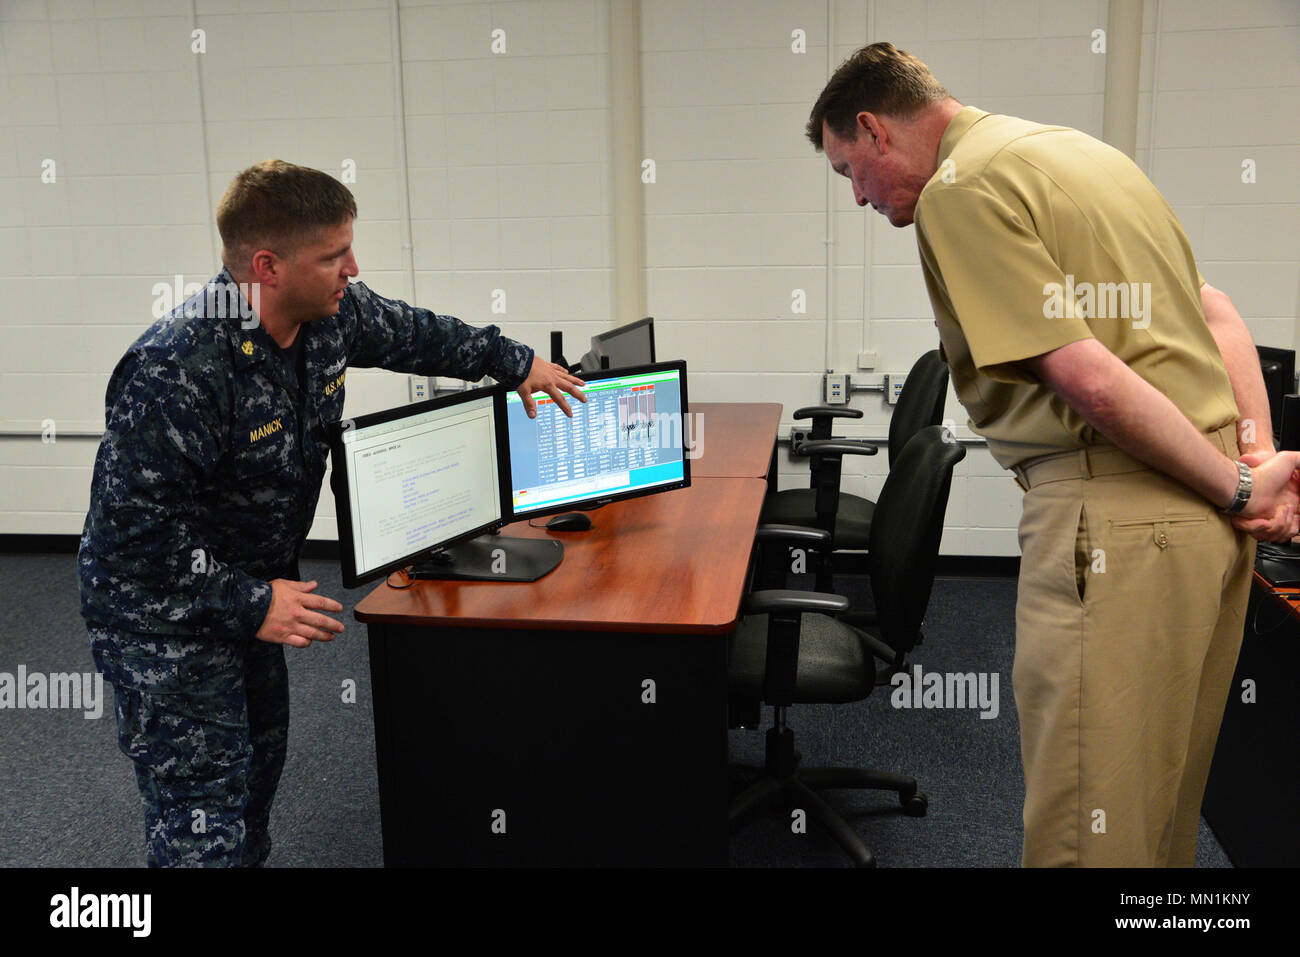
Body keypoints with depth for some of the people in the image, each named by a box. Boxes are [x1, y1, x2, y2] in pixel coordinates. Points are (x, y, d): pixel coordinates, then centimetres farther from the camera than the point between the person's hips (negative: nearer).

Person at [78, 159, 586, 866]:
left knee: (258, 765, 23)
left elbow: (413, 333, 13)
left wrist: (515, 364, 21)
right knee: (204, 830, -3)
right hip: (163, 619, -8)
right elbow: (132, 525, -29)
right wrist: (248, 604, -27)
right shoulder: (176, 370, -33)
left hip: (252, 591, 9)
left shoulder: (332, 313, -8)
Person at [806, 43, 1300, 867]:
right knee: (1164, 806, 22)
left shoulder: (958, 192, -10)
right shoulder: (1076, 149, 19)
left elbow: (1089, 378, -18)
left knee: (1086, 825, -1)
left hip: (1113, 513, -9)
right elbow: (1218, 313, 17)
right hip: (1207, 518, 9)